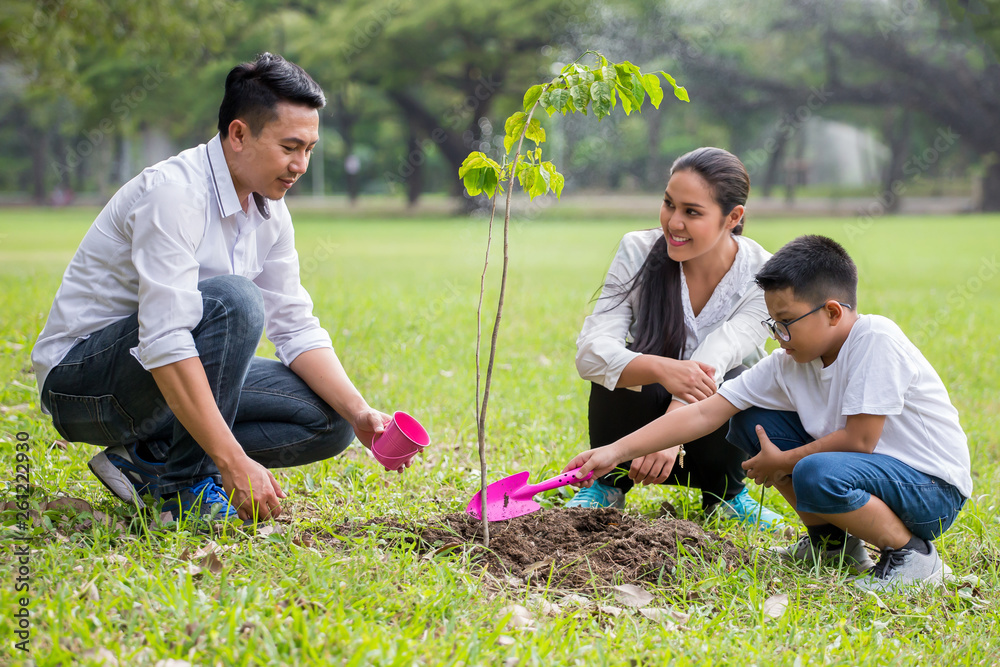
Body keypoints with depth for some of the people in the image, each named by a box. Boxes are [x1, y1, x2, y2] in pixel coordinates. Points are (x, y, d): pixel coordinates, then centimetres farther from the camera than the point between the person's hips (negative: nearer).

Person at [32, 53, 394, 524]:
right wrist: (236, 463, -38)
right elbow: (164, 344, -34)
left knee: (330, 420, -4)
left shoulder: (268, 210, 3)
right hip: (79, 378, -8)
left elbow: (295, 328, 6)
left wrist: (360, 415, -11)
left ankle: (148, 462, -3)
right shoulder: (173, 192, -25)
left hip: (178, 377, 8)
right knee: (233, 300, -32)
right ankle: (186, 487, -20)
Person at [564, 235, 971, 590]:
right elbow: (705, 412, -5)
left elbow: (860, 439, -24)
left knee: (817, 475, -35)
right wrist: (617, 451, -11)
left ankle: (913, 552, -11)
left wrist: (782, 463, -11)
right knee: (751, 422, 4)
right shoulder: (789, 363, -2)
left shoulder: (876, 340, -22)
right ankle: (833, 539, 11)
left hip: (934, 488, -8)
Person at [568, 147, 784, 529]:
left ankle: (726, 493, -1)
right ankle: (608, 486, -4)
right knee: (620, 365, -31)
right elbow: (590, 351, -26)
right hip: (643, 408, 0)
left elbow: (708, 366, -31)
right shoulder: (638, 252, -16)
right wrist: (660, 369, -47)